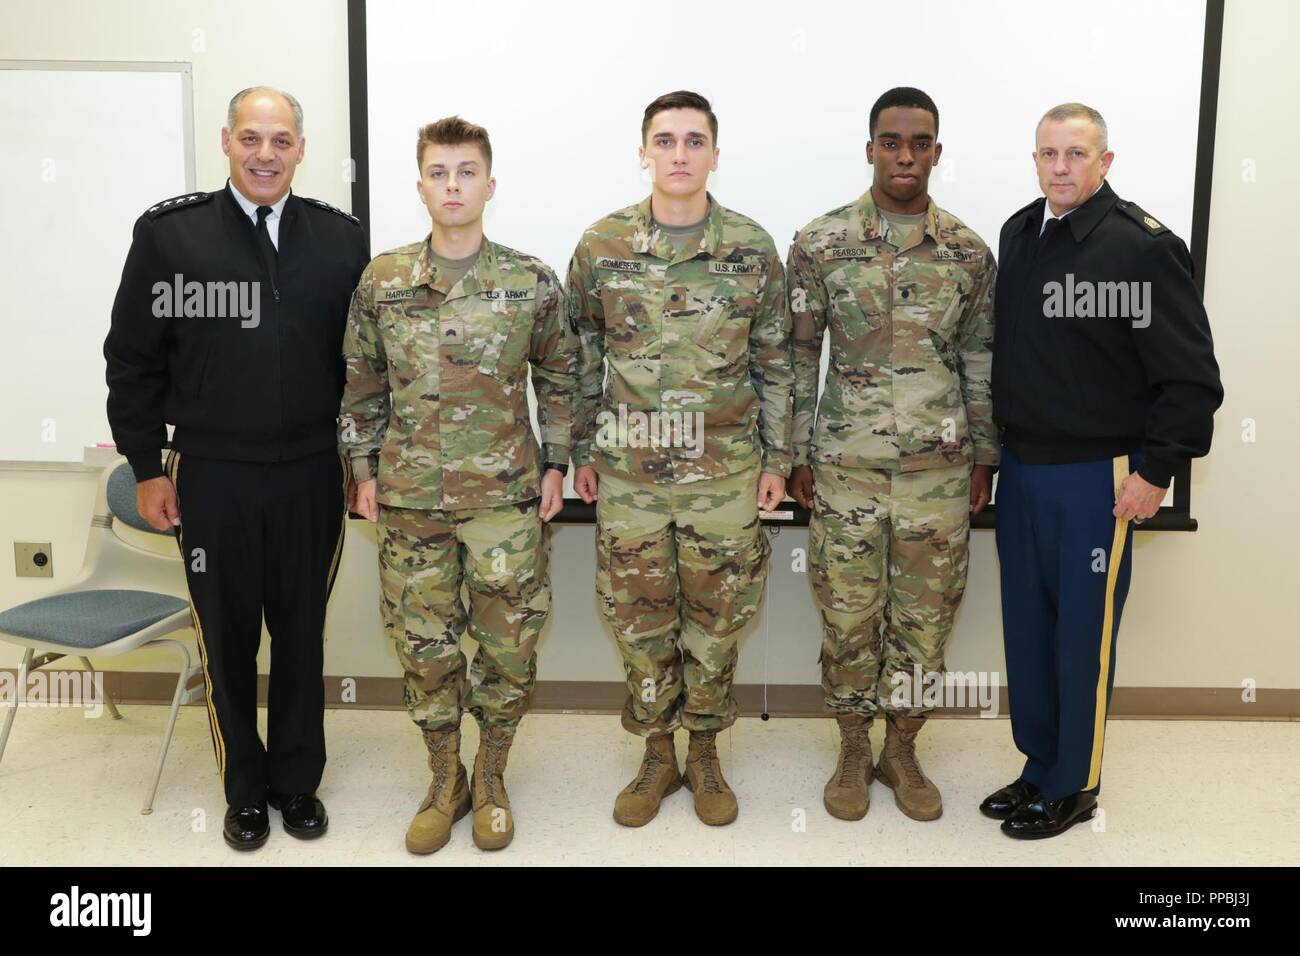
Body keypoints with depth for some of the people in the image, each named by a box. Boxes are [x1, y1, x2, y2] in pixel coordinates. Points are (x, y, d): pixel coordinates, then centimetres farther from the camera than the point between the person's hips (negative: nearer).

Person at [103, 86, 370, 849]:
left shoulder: (340, 237, 1)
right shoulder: (168, 233, -3)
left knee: (302, 636, 12)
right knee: (228, 641, 11)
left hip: (312, 475, 1)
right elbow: (133, 358, 1)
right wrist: (147, 466, 0)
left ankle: (298, 782, 30)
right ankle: (247, 790, 29)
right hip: (211, 477, -1)